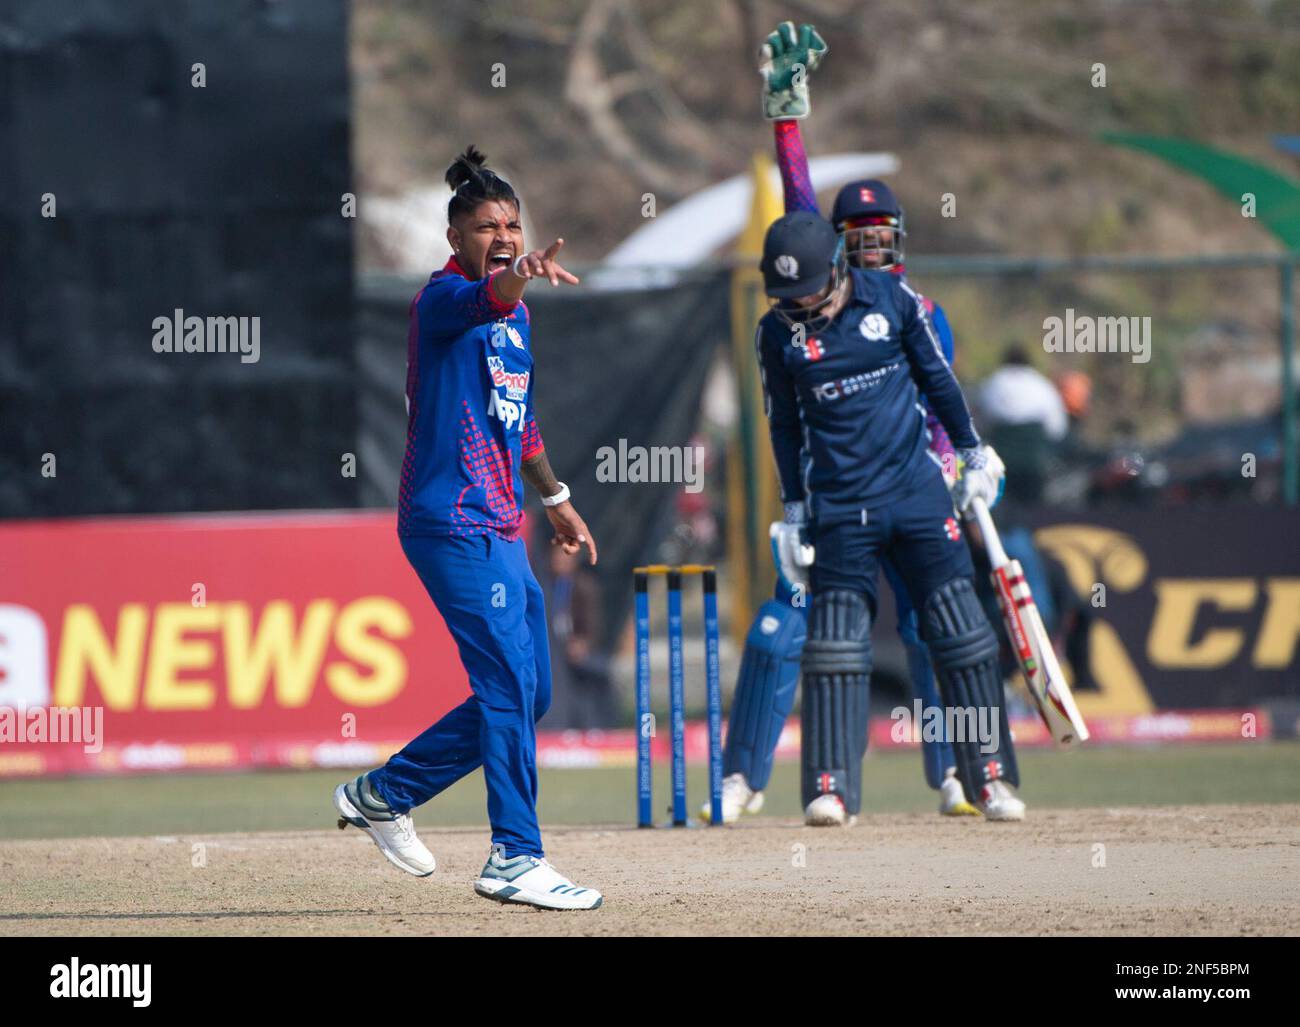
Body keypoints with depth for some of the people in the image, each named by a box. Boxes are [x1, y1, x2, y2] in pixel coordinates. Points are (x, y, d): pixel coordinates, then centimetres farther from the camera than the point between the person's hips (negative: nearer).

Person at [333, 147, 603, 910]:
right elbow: (487, 298, -35)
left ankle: (383, 794, 25)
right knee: (511, 687, -13)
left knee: (527, 695, 13)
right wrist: (523, 275, -55)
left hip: (500, 531, 9)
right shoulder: (443, 296, -9)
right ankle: (515, 860, -9)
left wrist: (556, 498, 32)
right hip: (453, 524, -9)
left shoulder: (517, 313, 17)